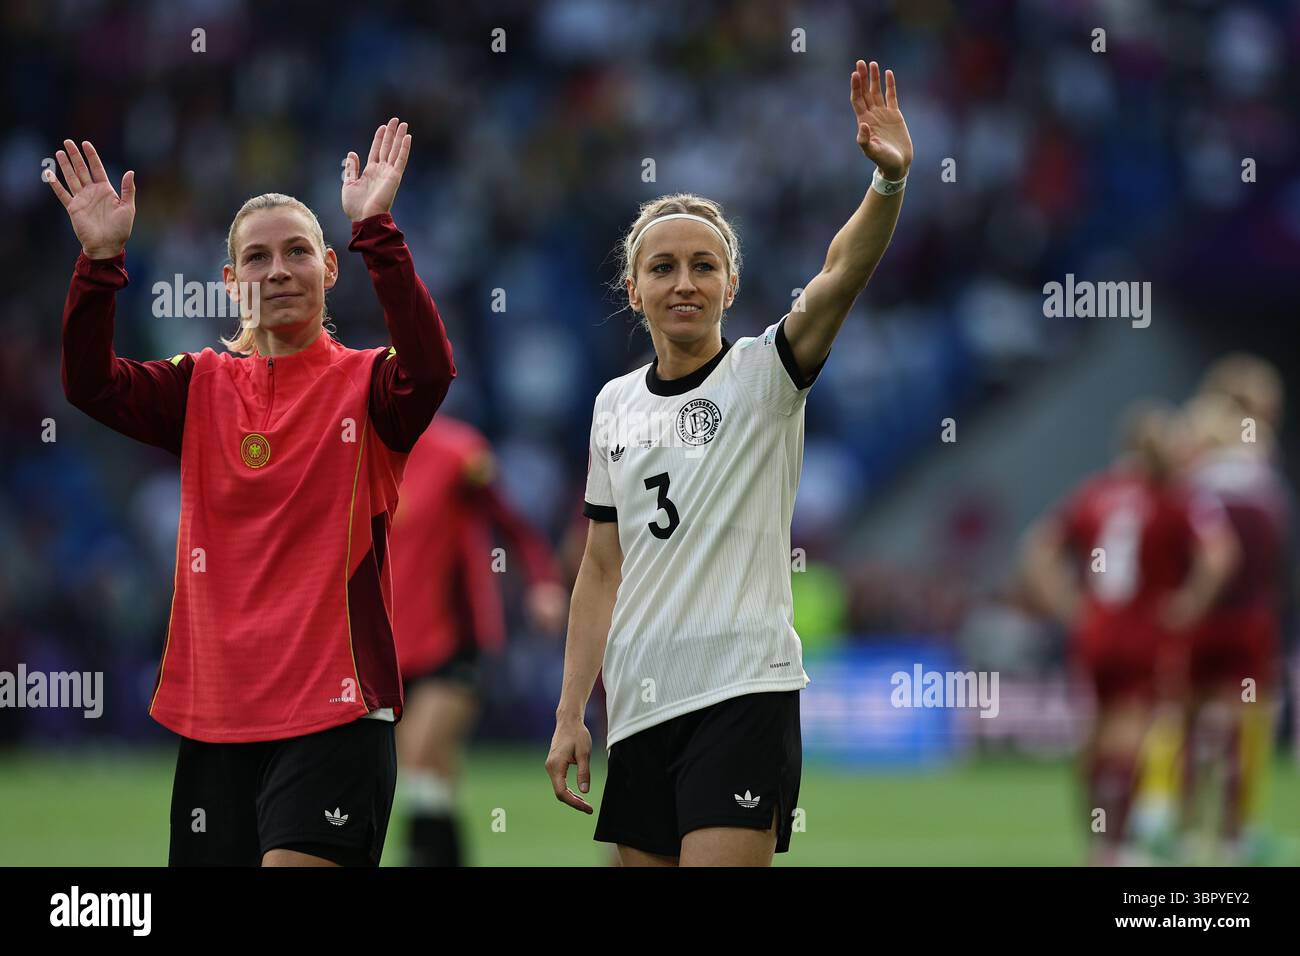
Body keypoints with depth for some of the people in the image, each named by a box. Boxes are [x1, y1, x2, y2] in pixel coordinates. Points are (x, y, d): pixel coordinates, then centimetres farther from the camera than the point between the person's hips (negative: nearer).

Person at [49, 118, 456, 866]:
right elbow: (93, 384, -3)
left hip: (334, 712, -4)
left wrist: (375, 232, -28)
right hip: (214, 712, 4)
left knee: (298, 859, -18)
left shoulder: (365, 382, 1)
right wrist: (101, 259, -17)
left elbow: (429, 369, -21)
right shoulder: (204, 387, 11)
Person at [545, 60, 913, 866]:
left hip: (741, 693, -6)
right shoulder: (615, 406, 13)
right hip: (639, 708, 6)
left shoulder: (762, 376, -2)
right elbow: (603, 571, 16)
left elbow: (840, 279, -21)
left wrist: (890, 180, -38)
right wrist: (571, 716, 12)